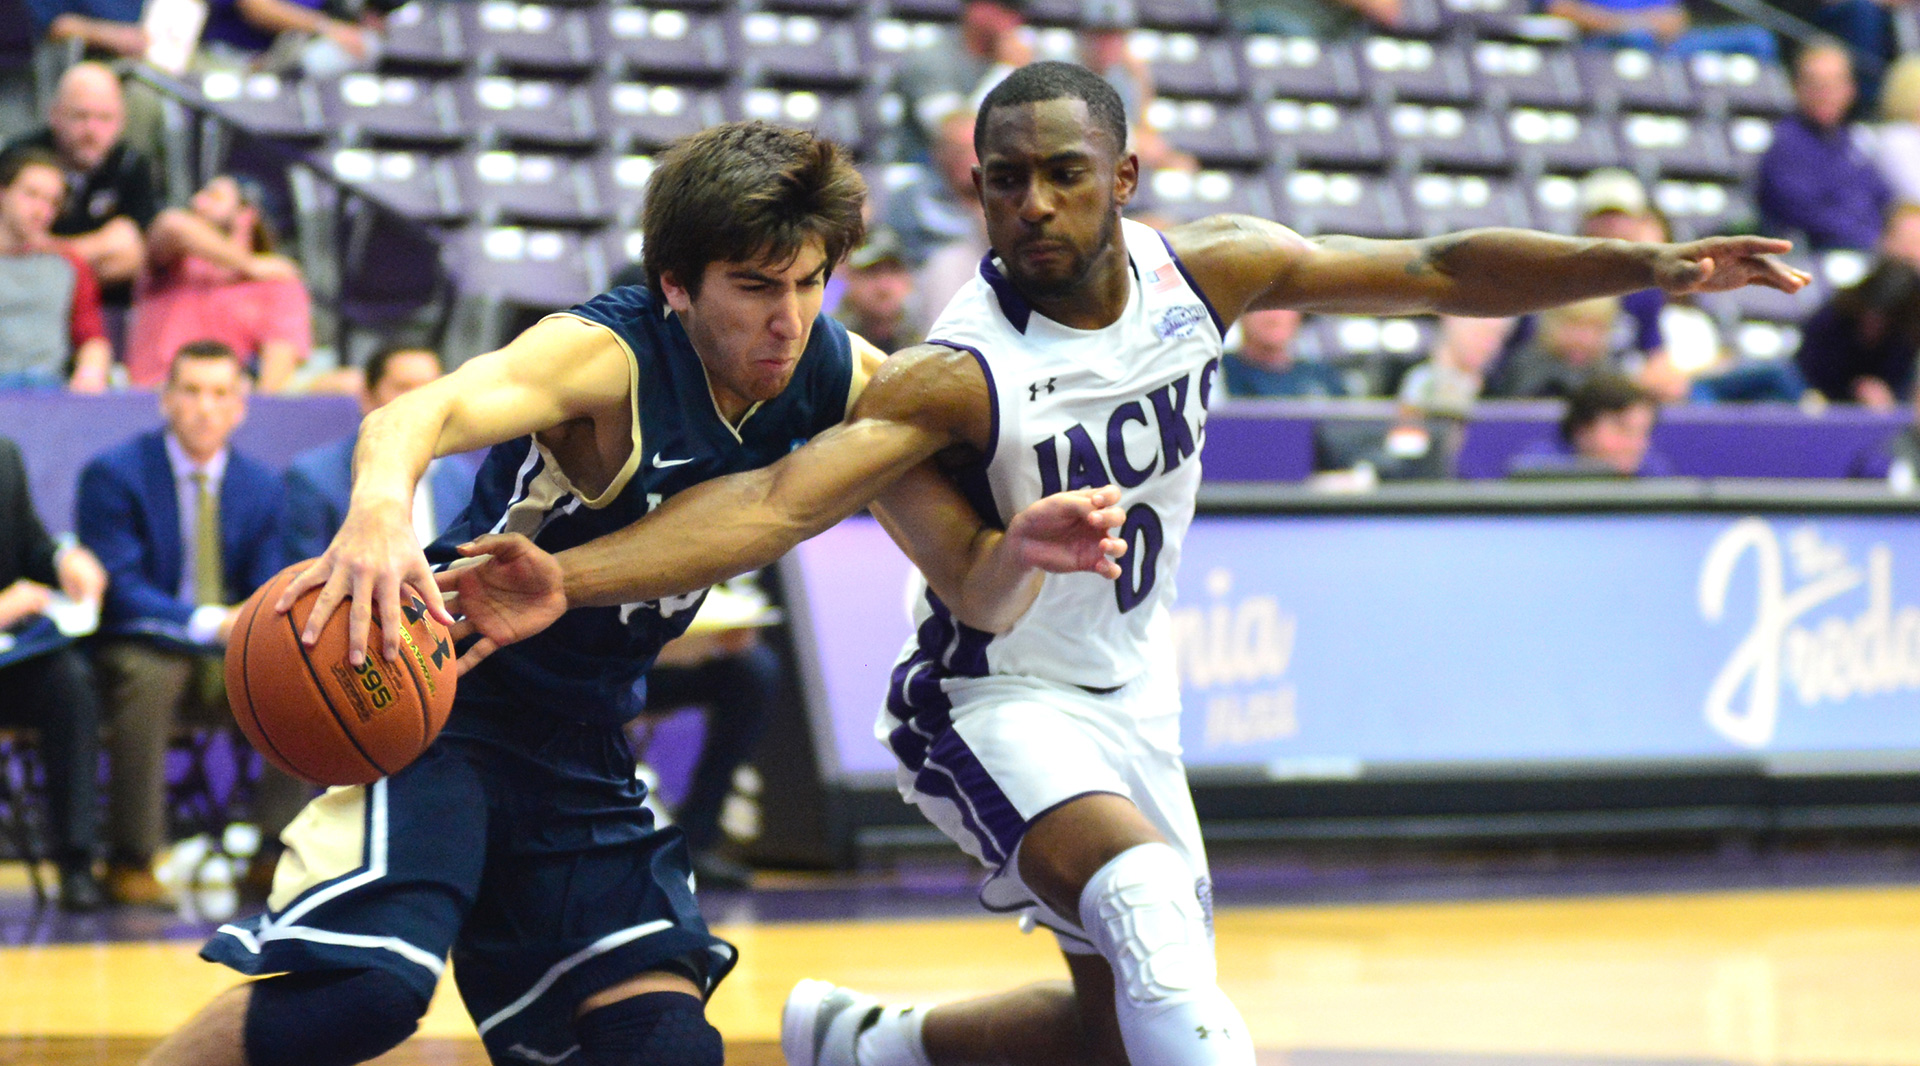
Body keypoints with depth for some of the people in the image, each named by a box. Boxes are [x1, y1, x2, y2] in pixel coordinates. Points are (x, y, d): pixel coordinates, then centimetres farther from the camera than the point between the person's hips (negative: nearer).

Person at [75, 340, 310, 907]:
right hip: (141, 647, -4)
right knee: (148, 677, -38)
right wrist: (207, 622, -31)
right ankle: (130, 862, -27)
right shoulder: (113, 474, -9)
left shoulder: (262, 485, 6)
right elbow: (119, 588, -16)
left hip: (229, 658, 4)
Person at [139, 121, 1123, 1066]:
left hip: (582, 751, 7)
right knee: (371, 985, -27)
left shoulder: (838, 381, -4)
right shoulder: (609, 357, -23)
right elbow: (420, 413, -42)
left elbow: (971, 584, 1)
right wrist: (379, 507, -66)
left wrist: (1027, 543, -24)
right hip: (441, 705, -7)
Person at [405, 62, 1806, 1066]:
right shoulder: (963, 374, -29)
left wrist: (1646, 269, -11)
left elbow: (1436, 273, -4)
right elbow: (776, 502, -40)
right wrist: (570, 580, -55)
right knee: (1147, 890, -35)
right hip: (996, 700, -7)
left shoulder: (1205, 273, -12)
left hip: (1130, 689, 7)